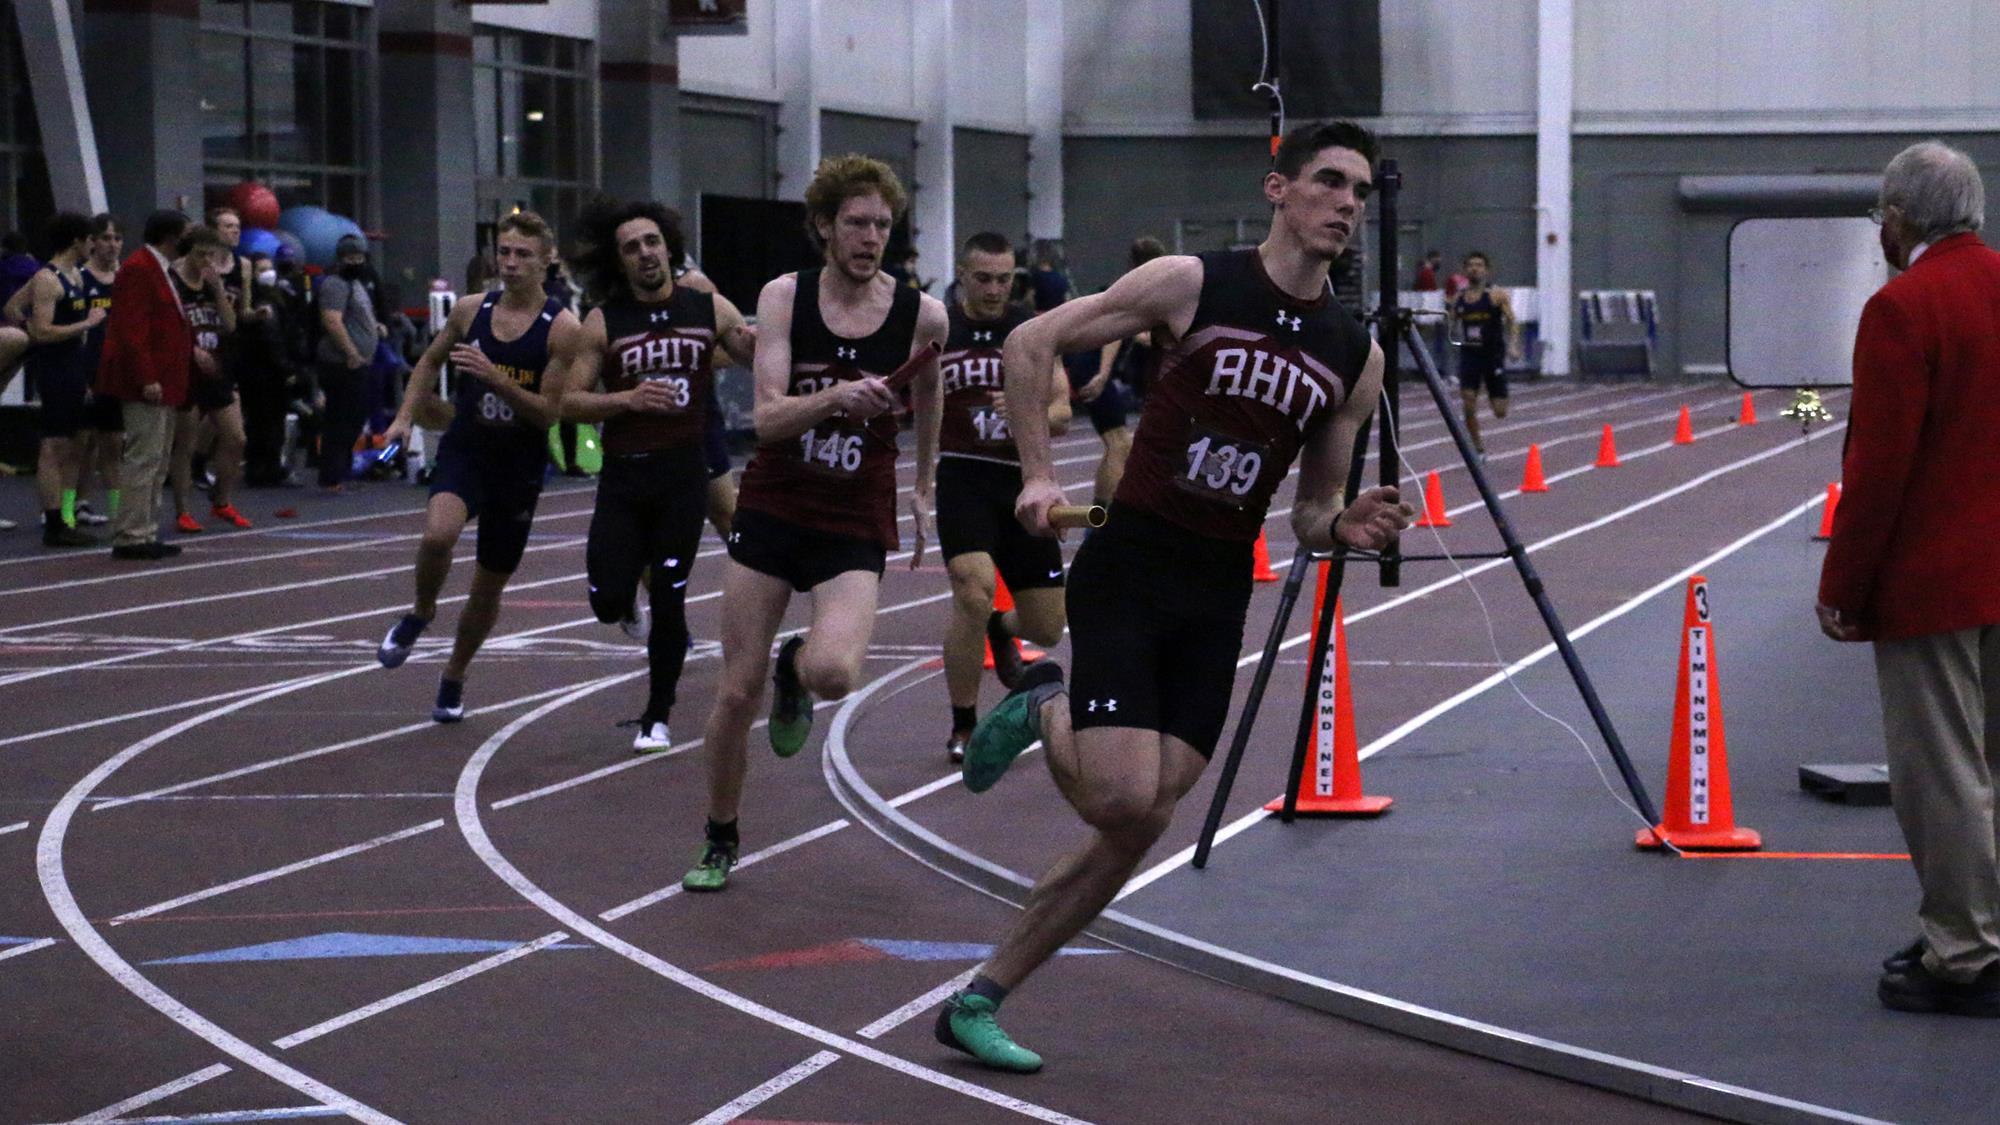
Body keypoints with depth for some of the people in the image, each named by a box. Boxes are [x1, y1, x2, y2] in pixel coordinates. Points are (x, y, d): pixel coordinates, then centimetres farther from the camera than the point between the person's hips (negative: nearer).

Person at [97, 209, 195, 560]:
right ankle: (131, 537, -10)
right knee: (144, 458, -11)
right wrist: (147, 379, -24)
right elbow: (131, 330, -21)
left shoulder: (161, 269, 18)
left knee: (156, 463, 13)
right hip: (147, 385, -11)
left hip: (164, 382, 11)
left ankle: (145, 533, 18)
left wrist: (190, 352, 15)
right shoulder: (138, 270, -14)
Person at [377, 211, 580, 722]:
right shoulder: (471, 310, 0)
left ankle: (454, 679, 35)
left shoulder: (562, 329, -11)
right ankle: (420, 612, 0)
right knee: (438, 534, -31)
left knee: (489, 587, 11)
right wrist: (405, 417, 7)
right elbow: (430, 361, 18)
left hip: (519, 468, -1)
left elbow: (549, 412, -15)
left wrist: (494, 377, -26)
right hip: (464, 450, 1)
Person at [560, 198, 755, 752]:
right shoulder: (604, 322, 0)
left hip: (684, 474, 0)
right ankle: (629, 608, 33)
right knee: (608, 601, -6)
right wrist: (627, 399, -17)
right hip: (623, 476, 0)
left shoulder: (709, 309, 3)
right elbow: (570, 401, -2)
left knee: (669, 600, 0)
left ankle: (657, 717, 16)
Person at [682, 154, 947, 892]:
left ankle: (795, 671, 13)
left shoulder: (921, 314, -5)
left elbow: (928, 397, 17)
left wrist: (924, 490, 25)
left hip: (855, 526, -1)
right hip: (772, 511, 1)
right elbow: (768, 417, -14)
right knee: (737, 692, 1)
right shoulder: (784, 298, -5)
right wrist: (834, 398, -33)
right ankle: (719, 842, 23)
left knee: (833, 673, -26)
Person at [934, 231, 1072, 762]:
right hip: (964, 480, -3)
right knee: (974, 594, -26)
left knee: (1047, 628, 6)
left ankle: (1000, 629, 45)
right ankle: (963, 727, -8)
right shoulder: (935, 331, -2)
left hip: (1023, 482, 3)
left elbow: (1061, 413, 3)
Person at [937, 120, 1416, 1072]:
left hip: (1219, 597, 5)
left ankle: (978, 1002, 13)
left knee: (1138, 830, 1)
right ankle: (1041, 718, 14)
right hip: (1129, 567, -5)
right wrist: (1039, 475, -10)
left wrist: (1347, 528, -8)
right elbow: (1030, 343, -2)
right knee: (1122, 800, -19)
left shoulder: (1356, 355, 7)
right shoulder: (1193, 284, -7)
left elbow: (1311, 511, 14)